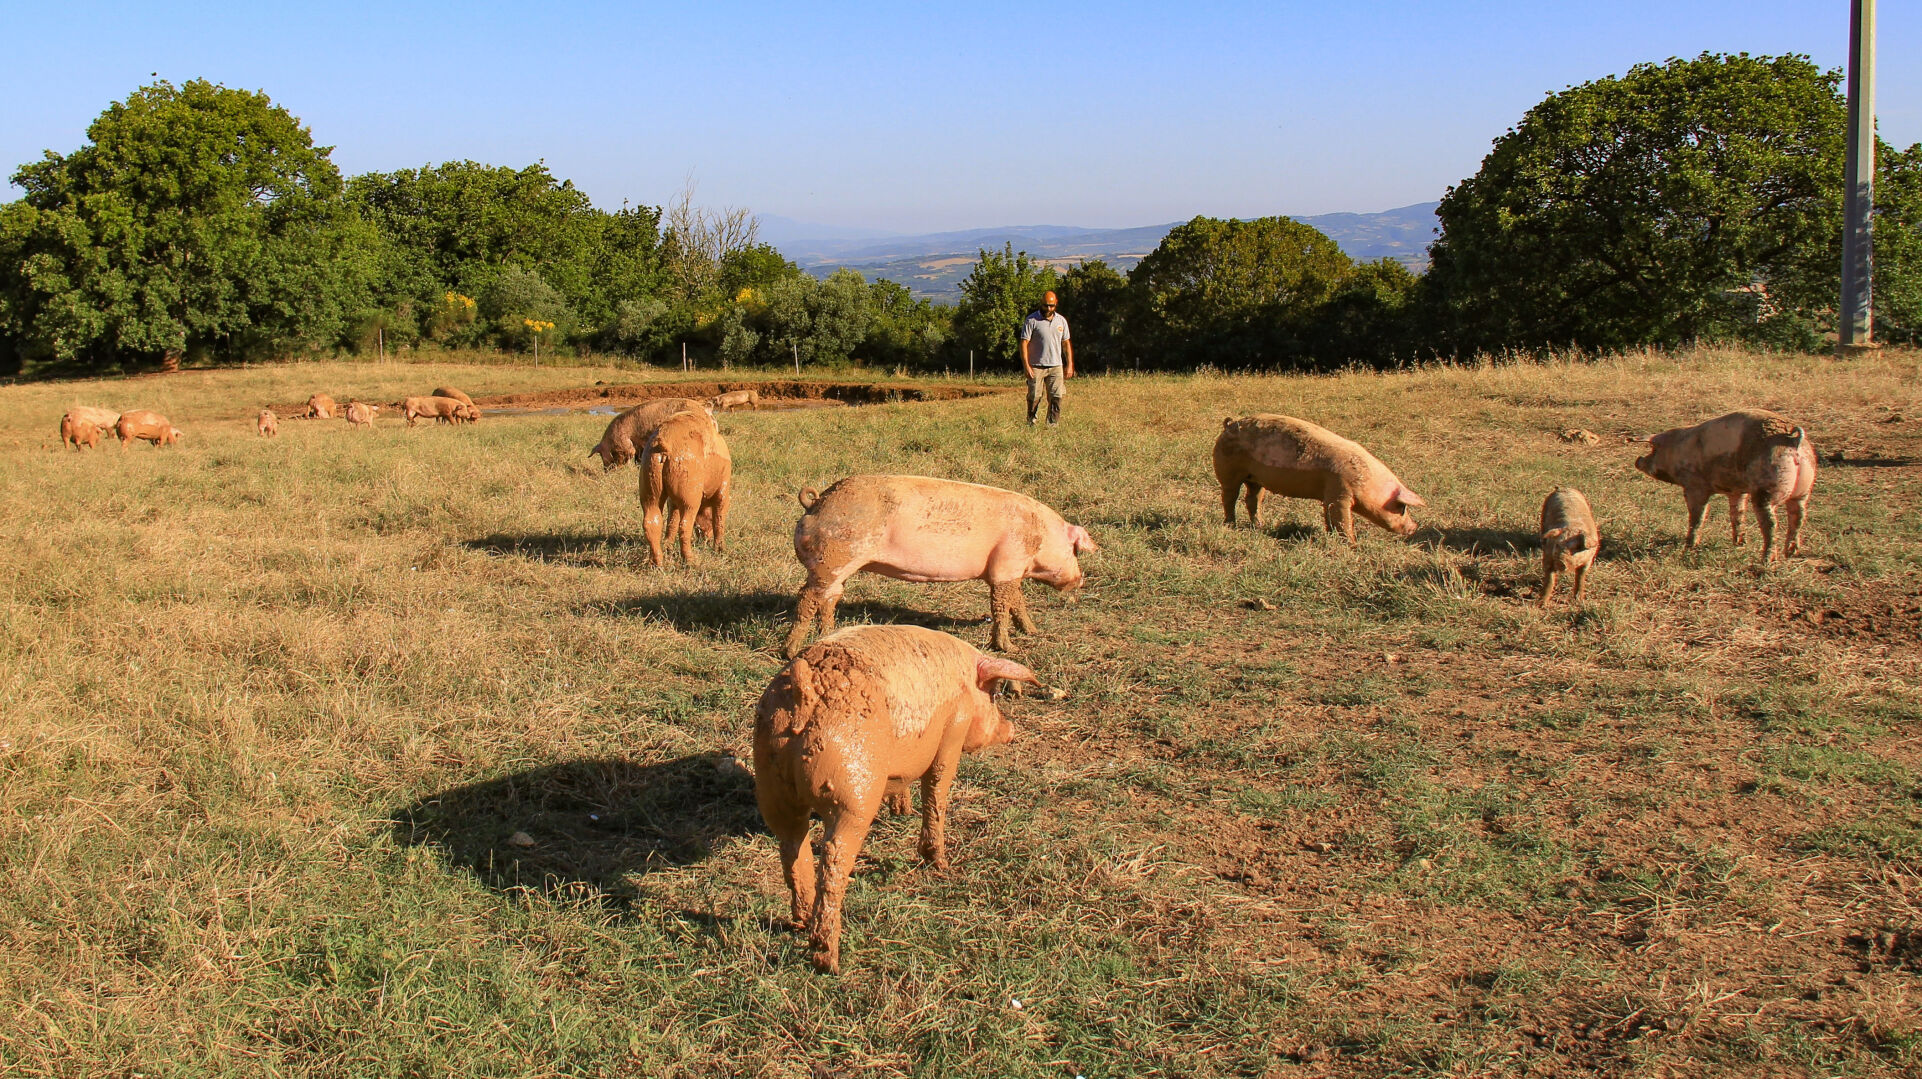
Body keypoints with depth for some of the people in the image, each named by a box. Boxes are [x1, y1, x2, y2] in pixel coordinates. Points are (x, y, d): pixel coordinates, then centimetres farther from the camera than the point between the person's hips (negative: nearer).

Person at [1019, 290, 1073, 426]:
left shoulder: (1061, 321, 11)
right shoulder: (1032, 320, -3)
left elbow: (1066, 343, 16)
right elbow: (1024, 343, -6)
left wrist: (1069, 365, 10)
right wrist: (1026, 366, -14)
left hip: (1056, 366, 4)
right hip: (1036, 366, -4)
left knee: (1056, 397, -3)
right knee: (1034, 397, -2)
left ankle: (1053, 424, 1)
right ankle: (1030, 424, 7)